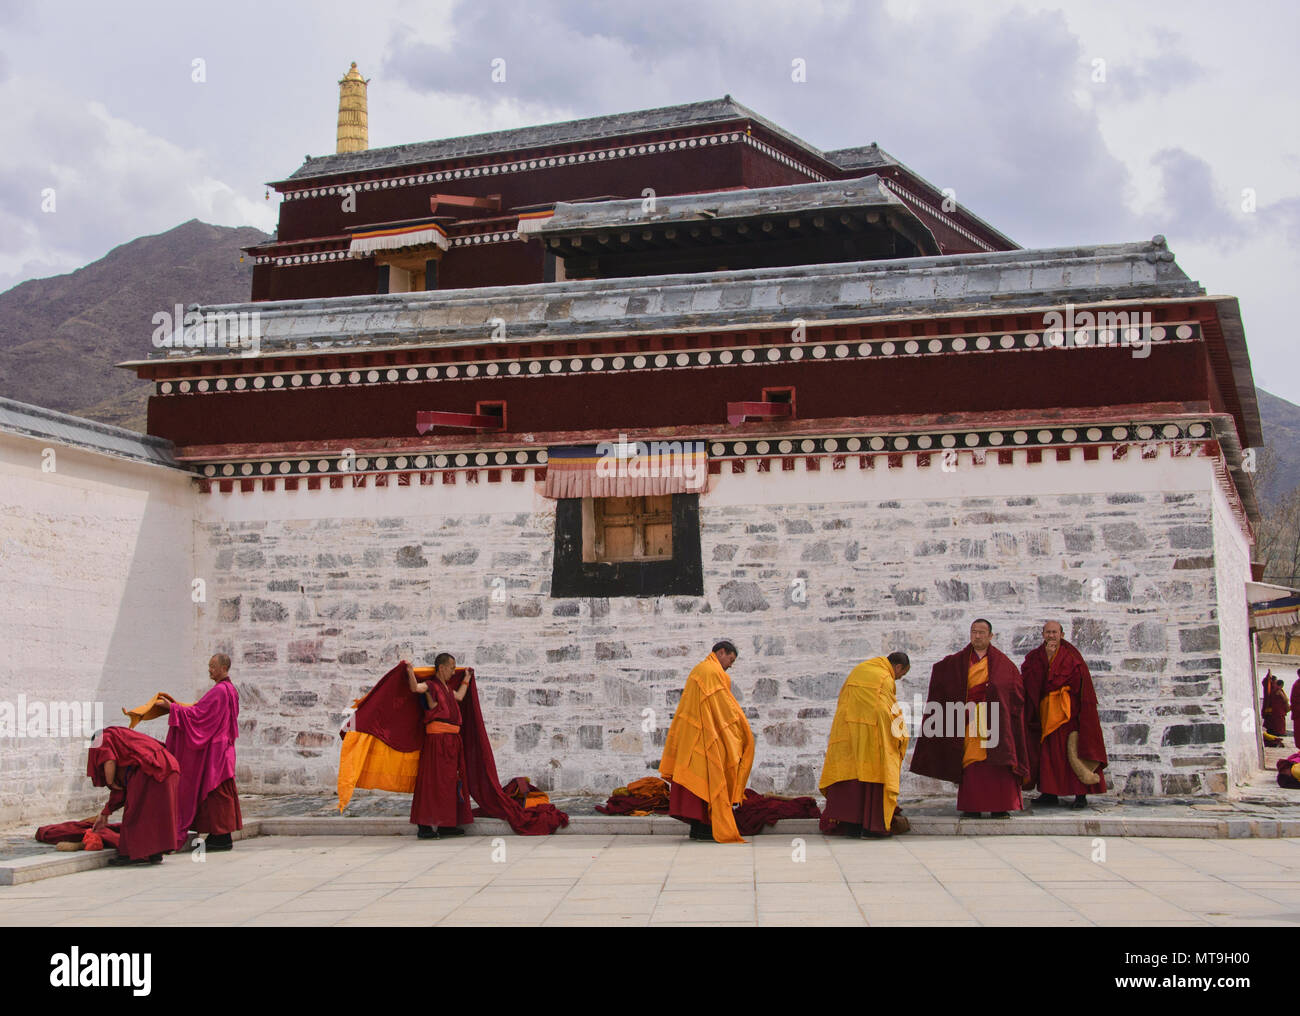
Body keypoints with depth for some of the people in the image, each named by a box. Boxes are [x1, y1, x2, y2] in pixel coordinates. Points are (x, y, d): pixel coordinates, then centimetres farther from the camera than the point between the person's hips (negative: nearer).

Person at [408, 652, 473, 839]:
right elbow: (415, 688, -27)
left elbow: (459, 697, 39)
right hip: (438, 738, -10)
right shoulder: (431, 686, -7)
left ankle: (445, 824, 18)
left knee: (450, 781, 12)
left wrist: (467, 679, 49)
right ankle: (424, 826, -12)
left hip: (452, 740, 10)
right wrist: (410, 670, -40)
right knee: (434, 781, -11)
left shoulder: (446, 688, 21)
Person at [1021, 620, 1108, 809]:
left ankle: (1080, 794, -7)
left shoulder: (1071, 656, -1)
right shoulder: (1036, 656, 11)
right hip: (1046, 712, 5)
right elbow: (1027, 676, -5)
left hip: (1067, 711, -5)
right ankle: (1051, 793, 11)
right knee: (1048, 751, 5)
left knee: (1073, 750, -8)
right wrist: (1047, 657, -13)